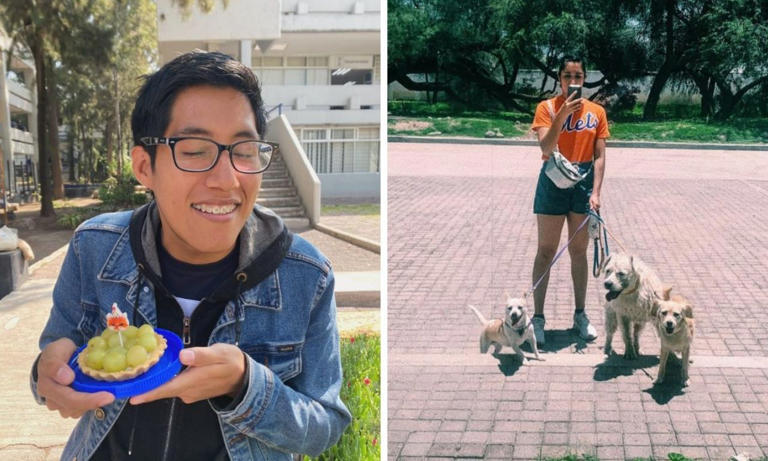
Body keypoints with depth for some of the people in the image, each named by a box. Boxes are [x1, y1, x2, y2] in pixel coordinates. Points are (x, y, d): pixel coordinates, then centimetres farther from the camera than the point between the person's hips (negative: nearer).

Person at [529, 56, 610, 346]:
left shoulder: (596, 112, 3)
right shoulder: (547, 107, -5)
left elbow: (599, 156, 0)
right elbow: (545, 148, -19)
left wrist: (596, 192, -9)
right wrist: (562, 115, -31)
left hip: (584, 183, 3)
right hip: (553, 182, -2)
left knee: (579, 252, 12)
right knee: (546, 252, 2)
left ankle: (580, 315, 22)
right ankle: (538, 317, 8)